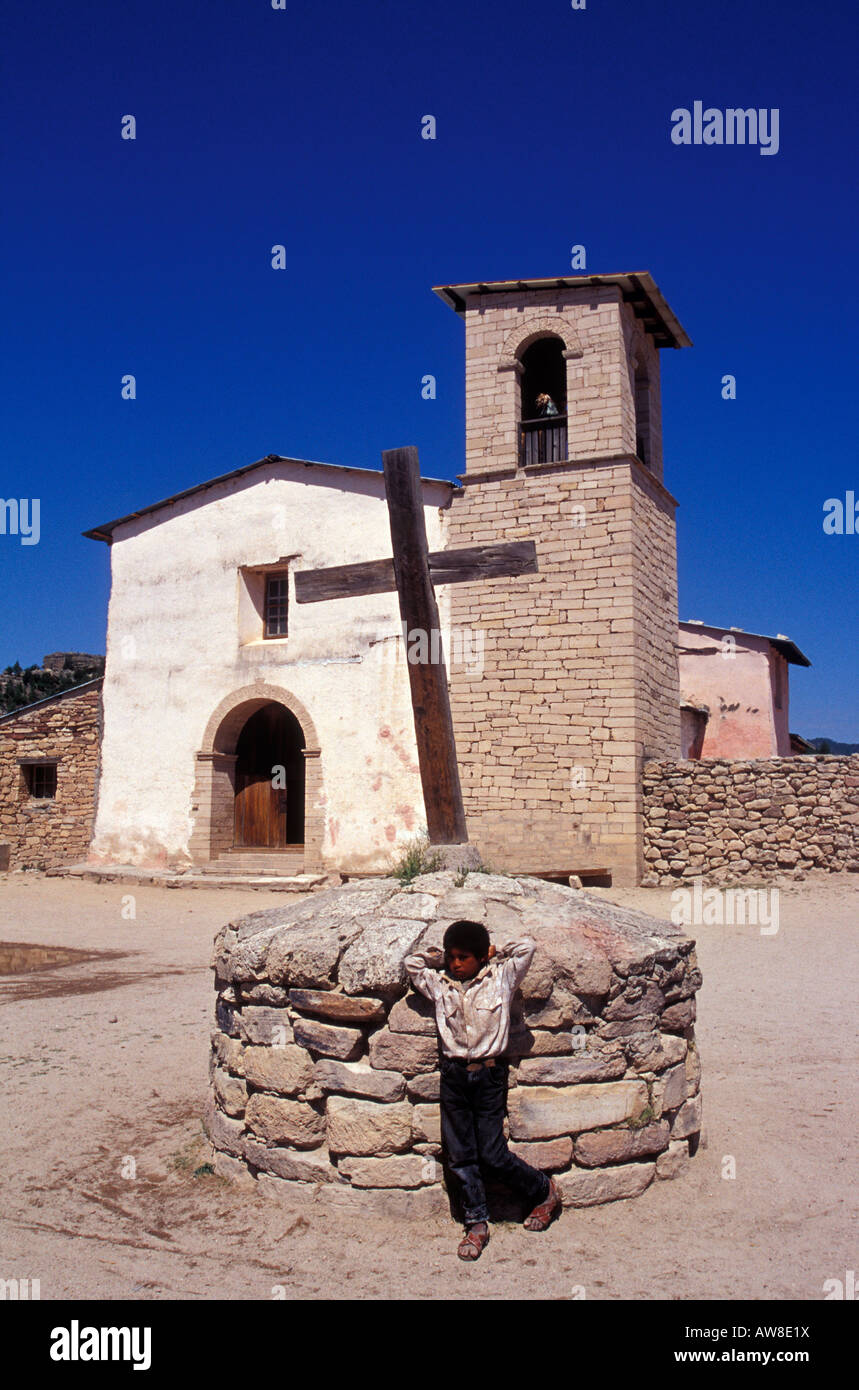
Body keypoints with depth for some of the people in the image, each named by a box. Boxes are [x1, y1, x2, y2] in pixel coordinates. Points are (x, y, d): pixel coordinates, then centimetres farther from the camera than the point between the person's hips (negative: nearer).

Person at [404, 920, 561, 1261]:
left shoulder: (500, 978, 0)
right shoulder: (439, 984, 7)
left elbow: (527, 947, -4)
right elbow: (412, 962, 12)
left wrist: (493, 955, 6)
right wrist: (442, 959, 10)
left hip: (489, 1075, -3)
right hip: (452, 1076, 3)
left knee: (493, 1156, -1)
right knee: (460, 1157, 7)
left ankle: (544, 1191, 23)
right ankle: (476, 1223, 23)